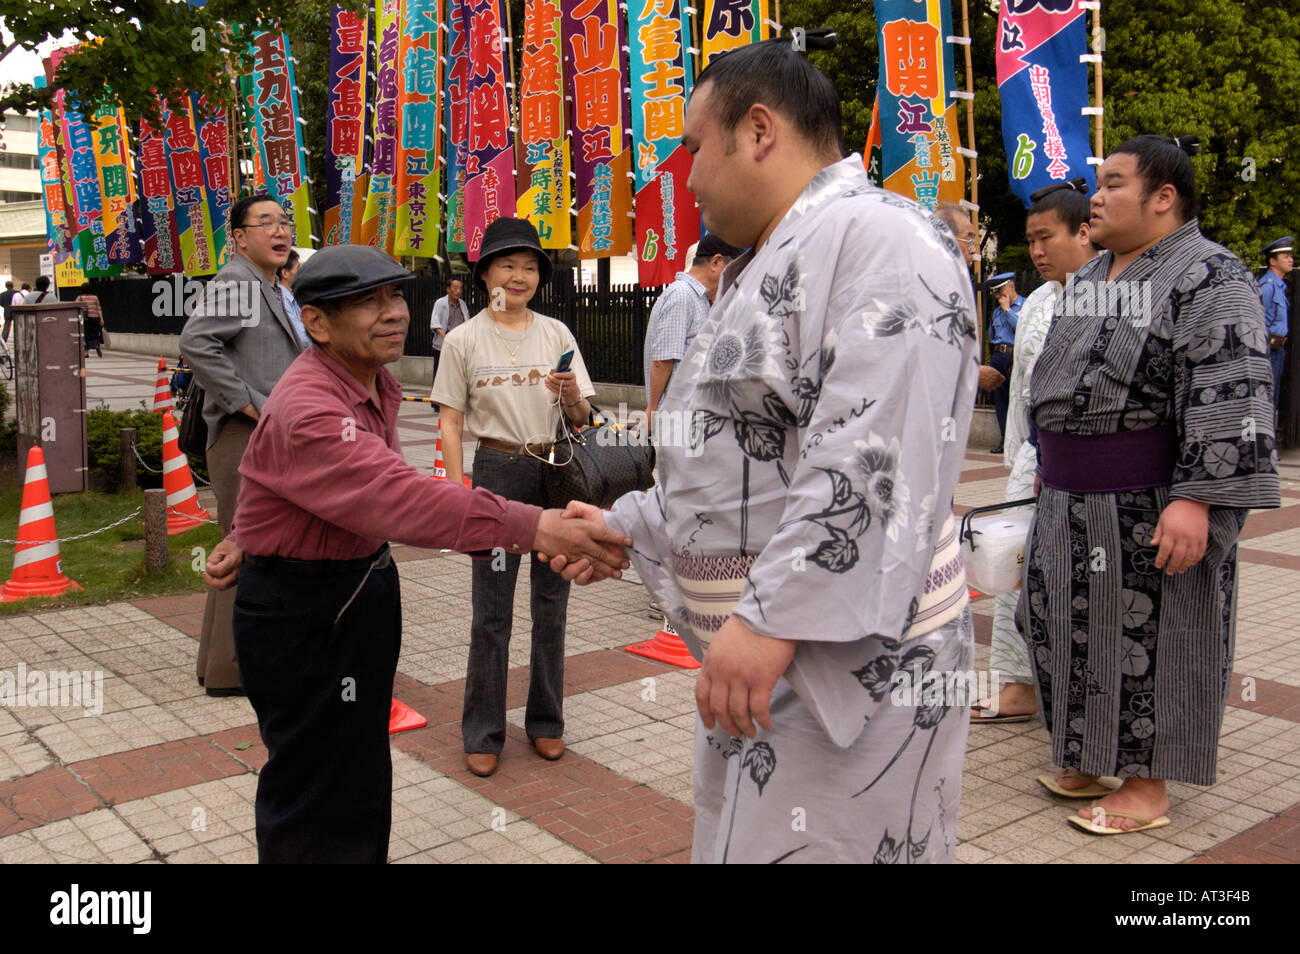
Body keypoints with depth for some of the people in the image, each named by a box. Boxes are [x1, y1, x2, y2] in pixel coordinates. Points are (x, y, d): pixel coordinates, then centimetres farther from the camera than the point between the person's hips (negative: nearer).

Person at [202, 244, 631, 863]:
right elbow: (397, 496, -42)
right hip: (298, 609, -9)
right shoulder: (306, 410, -29)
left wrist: (254, 537, 14)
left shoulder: (375, 386, 3)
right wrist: (534, 527, -49)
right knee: (314, 787, 4)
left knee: (361, 771, 21)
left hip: (365, 583, 9)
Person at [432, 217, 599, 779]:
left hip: (555, 470, 3)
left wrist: (571, 396, -17)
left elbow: (581, 419, 5)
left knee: (551, 602, 11)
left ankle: (545, 721, 27)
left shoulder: (556, 334, 5)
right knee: (492, 611, 2)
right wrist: (458, 488, -9)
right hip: (497, 471, -2)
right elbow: (451, 422, 0)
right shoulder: (464, 340, 0)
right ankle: (483, 734, 15)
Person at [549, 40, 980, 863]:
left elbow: (876, 454, -28)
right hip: (758, 660, 10)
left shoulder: (877, 236, -16)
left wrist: (772, 614, -29)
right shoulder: (762, 271, 19)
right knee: (736, 843, 21)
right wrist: (624, 525, 22)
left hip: (849, 659, -10)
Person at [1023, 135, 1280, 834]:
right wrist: (1050, 471, 23)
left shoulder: (1209, 278, -12)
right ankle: (1088, 761, 30)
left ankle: (1148, 787, 16)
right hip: (1074, 504, 8)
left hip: (1152, 511, -8)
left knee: (1148, 639, 2)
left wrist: (1197, 498, -27)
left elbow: (1229, 397, -20)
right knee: (1069, 628, 14)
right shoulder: (1089, 279, 15)